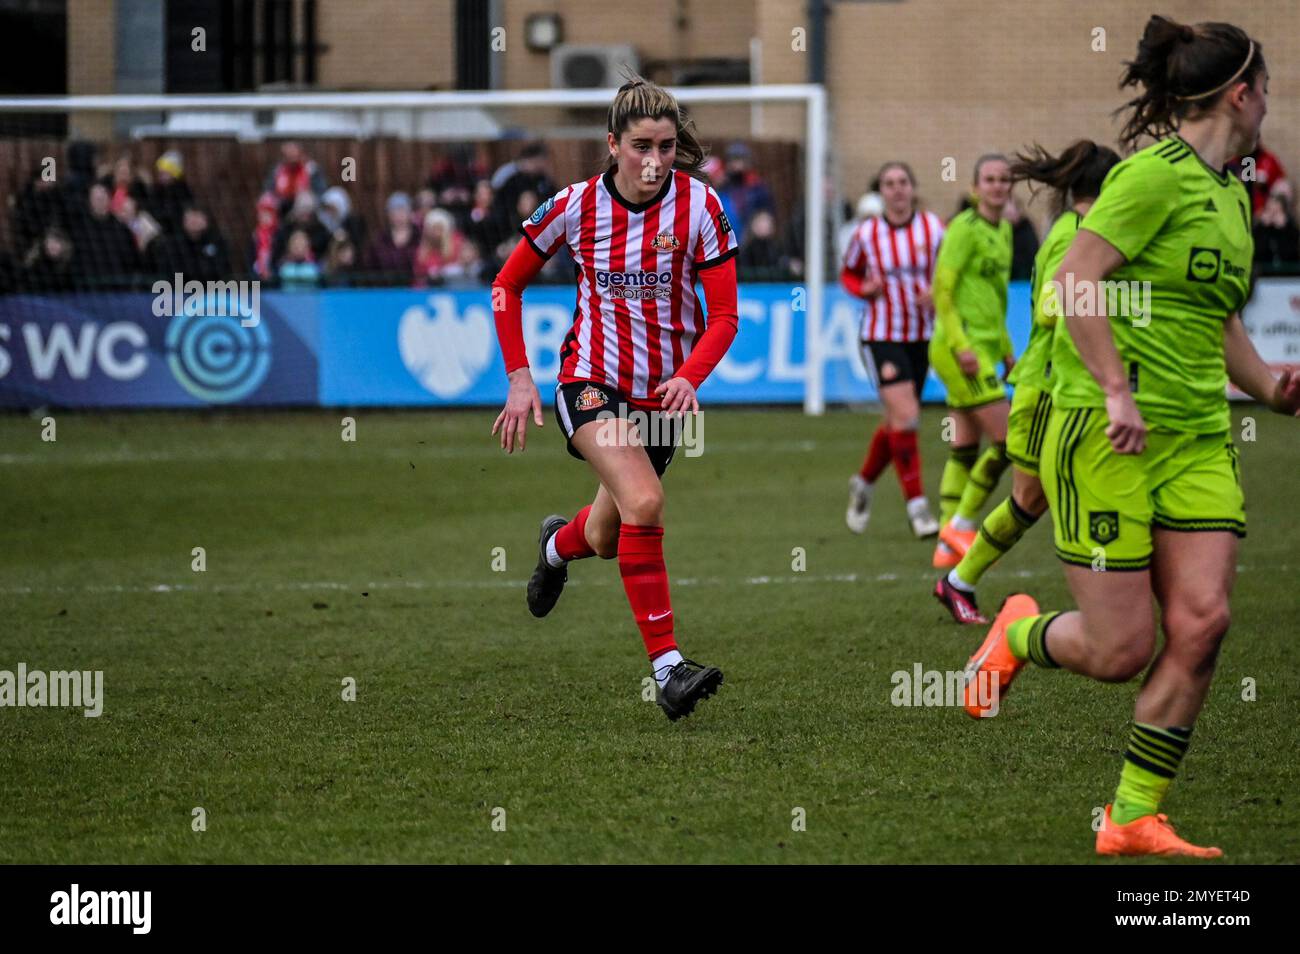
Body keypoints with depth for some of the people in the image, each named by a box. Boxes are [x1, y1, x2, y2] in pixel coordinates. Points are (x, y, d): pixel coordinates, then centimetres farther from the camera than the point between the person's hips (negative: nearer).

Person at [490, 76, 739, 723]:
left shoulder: (699, 204, -11)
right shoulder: (576, 206, -10)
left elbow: (724, 315, -9)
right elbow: (507, 285, 4)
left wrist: (689, 377, -27)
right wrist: (519, 379, -3)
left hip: (664, 393, 2)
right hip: (593, 383, -2)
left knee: (607, 540, 16)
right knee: (644, 502, -28)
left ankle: (560, 543, 55)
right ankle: (666, 665, -26)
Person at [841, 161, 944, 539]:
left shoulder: (933, 228, -4)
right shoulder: (866, 234, -5)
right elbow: (848, 274, 11)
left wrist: (937, 294, -15)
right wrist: (864, 289, -10)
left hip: (921, 336, 3)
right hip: (880, 337, -3)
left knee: (897, 423, 14)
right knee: (906, 414, -17)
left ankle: (863, 483, 39)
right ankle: (916, 505, -11)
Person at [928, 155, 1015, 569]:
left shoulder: (1004, 231, 15)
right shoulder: (965, 228, -12)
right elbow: (942, 291, -14)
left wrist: (1006, 349, 23)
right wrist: (960, 345, -21)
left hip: (984, 347, 9)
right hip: (963, 346, -9)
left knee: (965, 448, 9)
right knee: (1006, 438, -11)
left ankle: (947, 546, 12)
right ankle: (961, 525, -1)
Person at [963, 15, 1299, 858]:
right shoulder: (1156, 172, -11)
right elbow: (1077, 281, -16)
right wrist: (1117, 390, -23)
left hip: (1198, 439, 8)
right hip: (1109, 435, -8)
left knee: (1201, 622, -7)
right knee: (1122, 650, -6)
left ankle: (1134, 818, 3)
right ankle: (1020, 634, 28)